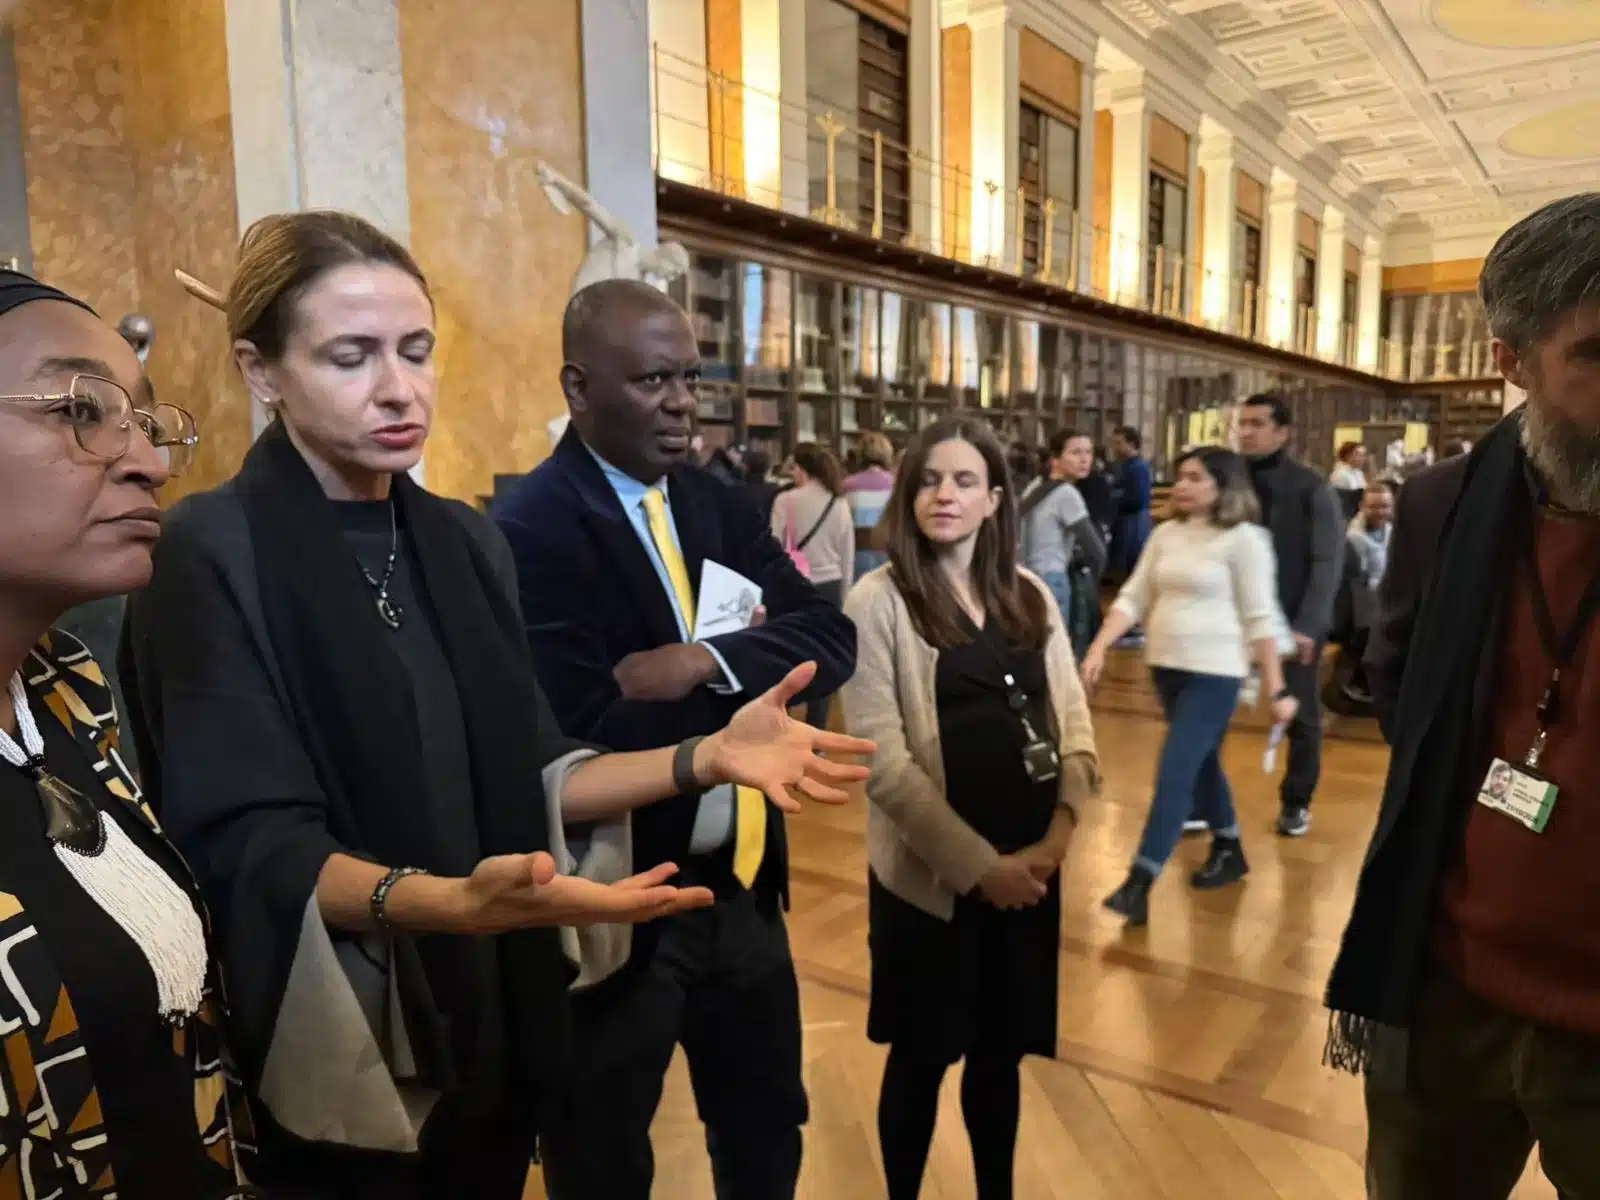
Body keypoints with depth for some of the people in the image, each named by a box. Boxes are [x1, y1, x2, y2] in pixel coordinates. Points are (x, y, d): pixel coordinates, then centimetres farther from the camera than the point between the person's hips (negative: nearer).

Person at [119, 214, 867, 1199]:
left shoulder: (465, 542, 3)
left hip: (489, 1021, 5)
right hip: (330, 1053, -5)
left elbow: (521, 773, 4)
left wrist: (703, 756, -10)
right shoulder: (211, 556, -14)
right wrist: (451, 900, -38)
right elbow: (249, 842, -20)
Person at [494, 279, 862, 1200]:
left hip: (742, 885, 6)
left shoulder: (720, 508, 3)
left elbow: (829, 641, -6)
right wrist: (752, 672, -15)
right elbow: (591, 734, -28)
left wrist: (708, 661, -24)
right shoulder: (531, 530, -19)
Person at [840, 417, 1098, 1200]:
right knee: (922, 1056, 11)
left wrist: (1055, 839, -8)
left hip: (1028, 869, 4)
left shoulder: (1029, 595, 7)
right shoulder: (879, 600, -9)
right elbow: (882, 759, -14)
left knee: (1000, 1052, 17)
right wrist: (976, 862, -15)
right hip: (929, 874, -4)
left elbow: (1073, 721, 5)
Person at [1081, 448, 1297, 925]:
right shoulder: (1165, 533, 8)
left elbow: (1259, 618, -8)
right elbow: (1133, 597, 6)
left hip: (1214, 673, -6)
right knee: (1201, 765, 20)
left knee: (1174, 774, -11)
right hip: (1166, 667, 7)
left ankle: (1138, 884, -10)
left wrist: (1276, 689, -8)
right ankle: (1229, 852, 39)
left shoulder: (1243, 539, -8)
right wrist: (1099, 646, -7)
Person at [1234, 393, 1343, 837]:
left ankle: (1296, 803, 30)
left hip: (1295, 623, -2)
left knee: (1301, 718, 12)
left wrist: (1307, 626, -17)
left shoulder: (1312, 489, -7)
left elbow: (1327, 564, -10)